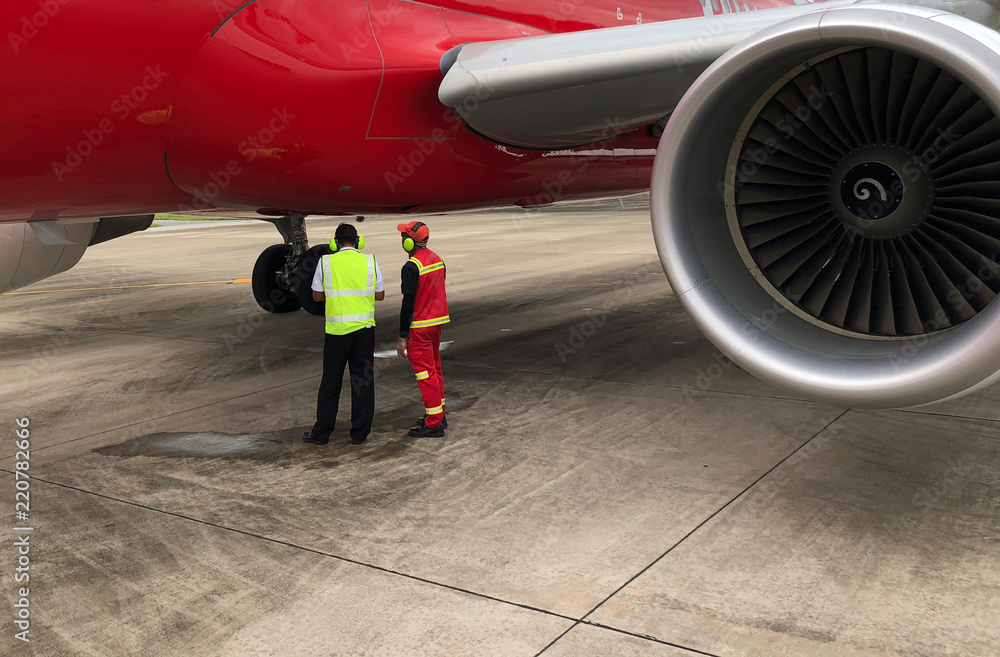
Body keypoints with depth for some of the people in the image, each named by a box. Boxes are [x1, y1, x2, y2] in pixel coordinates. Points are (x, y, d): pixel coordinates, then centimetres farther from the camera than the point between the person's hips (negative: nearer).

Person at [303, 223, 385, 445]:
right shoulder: (369, 261, 0)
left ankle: (321, 433, 16)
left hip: (337, 330, -1)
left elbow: (317, 295, 5)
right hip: (364, 329, 1)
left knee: (331, 381, 9)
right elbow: (380, 295, 6)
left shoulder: (326, 262, -2)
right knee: (363, 379, 9)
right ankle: (360, 432, 12)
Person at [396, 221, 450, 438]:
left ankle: (434, 423, -1)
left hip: (420, 327, -9)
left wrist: (402, 337, -16)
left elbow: (408, 304, -19)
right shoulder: (437, 259, 7)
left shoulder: (411, 267, -18)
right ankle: (438, 415, 27)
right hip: (437, 321, 9)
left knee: (425, 373, -4)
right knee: (435, 368, 18)